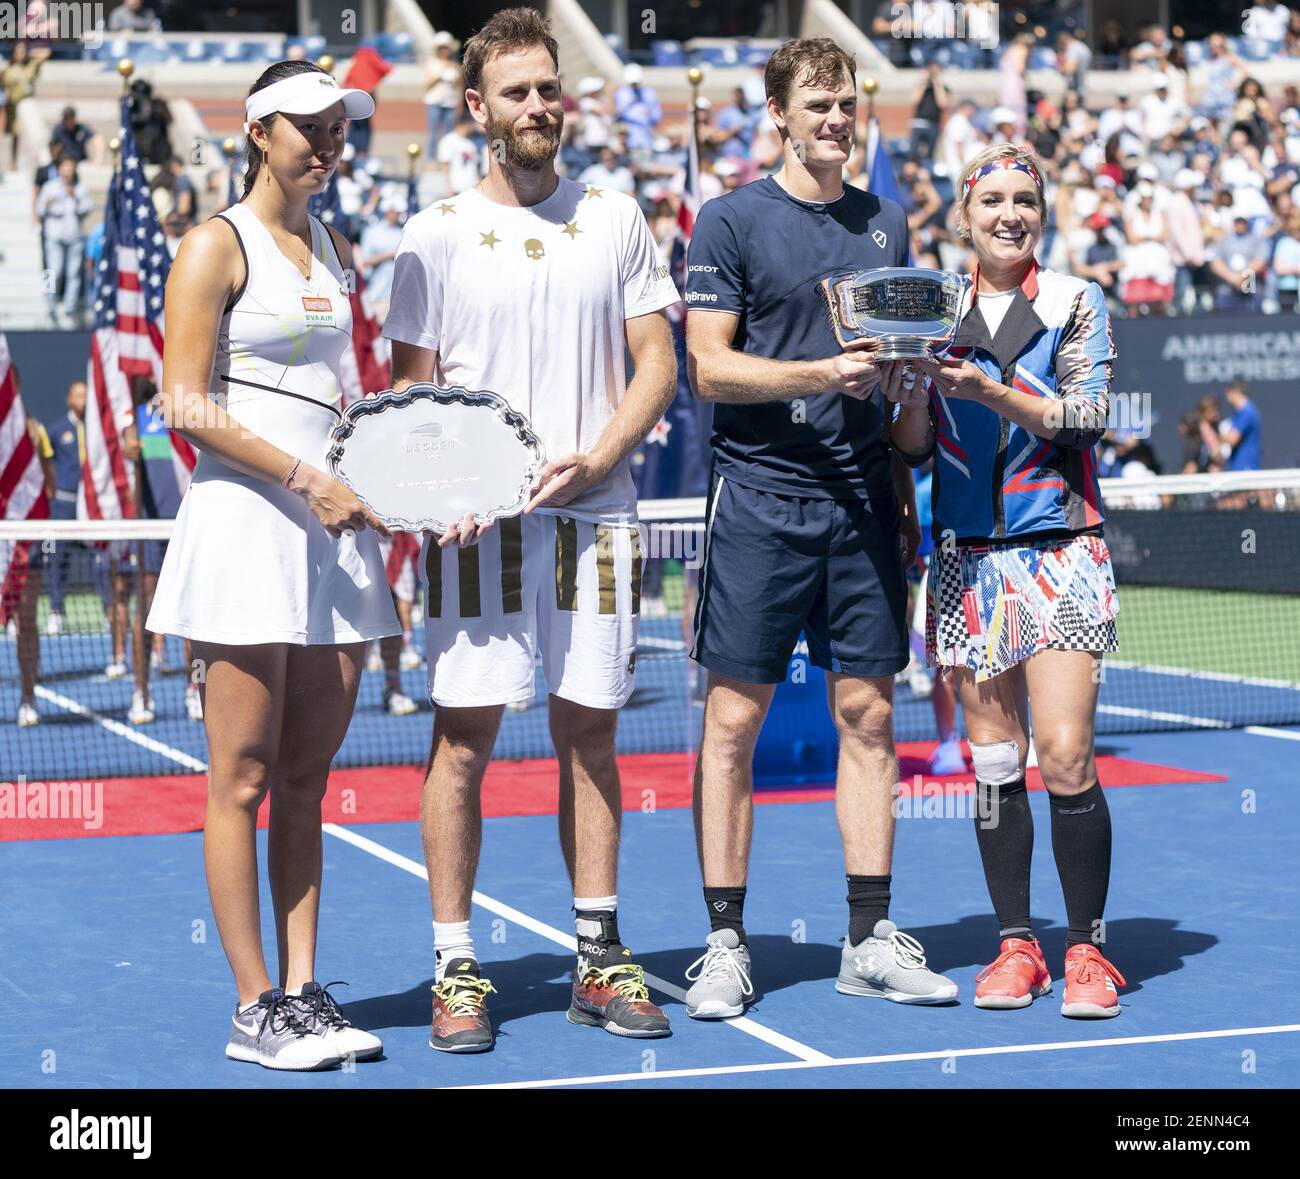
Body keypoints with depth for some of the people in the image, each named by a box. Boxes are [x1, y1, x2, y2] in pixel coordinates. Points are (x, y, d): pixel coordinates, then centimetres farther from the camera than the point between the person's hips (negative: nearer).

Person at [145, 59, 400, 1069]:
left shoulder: (335, 251, 17)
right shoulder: (217, 246, -4)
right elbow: (186, 408, -10)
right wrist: (302, 477, -15)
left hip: (332, 529, 7)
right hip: (244, 525, -6)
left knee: (307, 782, 8)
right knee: (244, 781, -2)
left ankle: (303, 991, 13)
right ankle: (256, 1009, 3)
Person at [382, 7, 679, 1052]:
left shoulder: (617, 220, 9)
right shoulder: (437, 236, 4)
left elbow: (657, 363, 7)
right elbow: (410, 393, 4)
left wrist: (595, 459, -8)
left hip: (595, 517, 2)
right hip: (478, 525, -2)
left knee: (590, 738, 7)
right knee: (464, 740, -3)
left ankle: (600, 961, 15)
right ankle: (457, 967, 4)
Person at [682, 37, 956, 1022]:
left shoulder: (887, 224, 14)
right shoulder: (731, 221, 0)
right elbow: (712, 368, -7)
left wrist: (904, 487, 10)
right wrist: (825, 372, -19)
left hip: (862, 499, 4)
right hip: (760, 498, -4)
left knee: (868, 715, 5)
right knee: (735, 719, -2)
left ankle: (871, 939, 12)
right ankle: (726, 942, 6)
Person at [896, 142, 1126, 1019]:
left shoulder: (1075, 303, 3)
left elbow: (1089, 417, -8)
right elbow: (914, 449, 12)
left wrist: (991, 390, -19)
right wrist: (911, 397, -9)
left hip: (1060, 550, -3)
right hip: (968, 558, 3)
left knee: (1065, 755, -11)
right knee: (994, 759, 4)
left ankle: (1087, 949, -1)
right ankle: (1015, 945, 13)